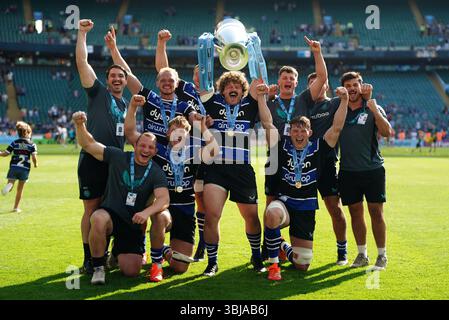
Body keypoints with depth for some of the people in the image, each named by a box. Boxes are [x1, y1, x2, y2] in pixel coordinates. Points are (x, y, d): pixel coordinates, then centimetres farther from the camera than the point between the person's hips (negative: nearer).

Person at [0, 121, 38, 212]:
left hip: (14, 166, 0)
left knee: (10, 182, 4)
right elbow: (34, 157, -11)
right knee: (20, 189, 12)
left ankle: (10, 184, -34)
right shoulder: (32, 144, 0)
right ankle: (16, 207, 14)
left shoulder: (14, 143, 5)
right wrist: (35, 164, 9)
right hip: (25, 168, 0)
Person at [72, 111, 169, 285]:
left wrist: (146, 212, -37)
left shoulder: (156, 173, -1)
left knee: (131, 271, -10)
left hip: (133, 224, 2)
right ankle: (98, 267, -18)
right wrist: (80, 125, -20)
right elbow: (88, 145, 1)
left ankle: (118, 254, 30)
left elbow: (164, 199, -17)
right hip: (109, 213, -1)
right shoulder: (118, 157, 0)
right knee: (99, 219, -40)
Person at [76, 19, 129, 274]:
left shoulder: (127, 106, 21)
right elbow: (82, 62, -4)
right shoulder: (98, 92, 5)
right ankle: (89, 260, -1)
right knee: (92, 209, -5)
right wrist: (82, 33, -8)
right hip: (93, 160, -6)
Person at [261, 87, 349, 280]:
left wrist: (344, 101, -14)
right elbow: (268, 124, -10)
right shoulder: (282, 146, -2)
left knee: (302, 265, 2)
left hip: (306, 208, 2)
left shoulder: (317, 148, 0)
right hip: (283, 202, -2)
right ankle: (273, 263, -19)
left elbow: (337, 127, -7)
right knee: (272, 215, -42)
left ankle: (284, 247, 41)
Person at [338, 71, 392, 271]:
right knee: (355, 213, 7)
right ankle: (362, 254, 17)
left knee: (376, 212, -3)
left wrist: (375, 111, -21)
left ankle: (382, 256, 6)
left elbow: (386, 132, -11)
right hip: (348, 171, 3)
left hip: (372, 170, -3)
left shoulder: (373, 109, 2)